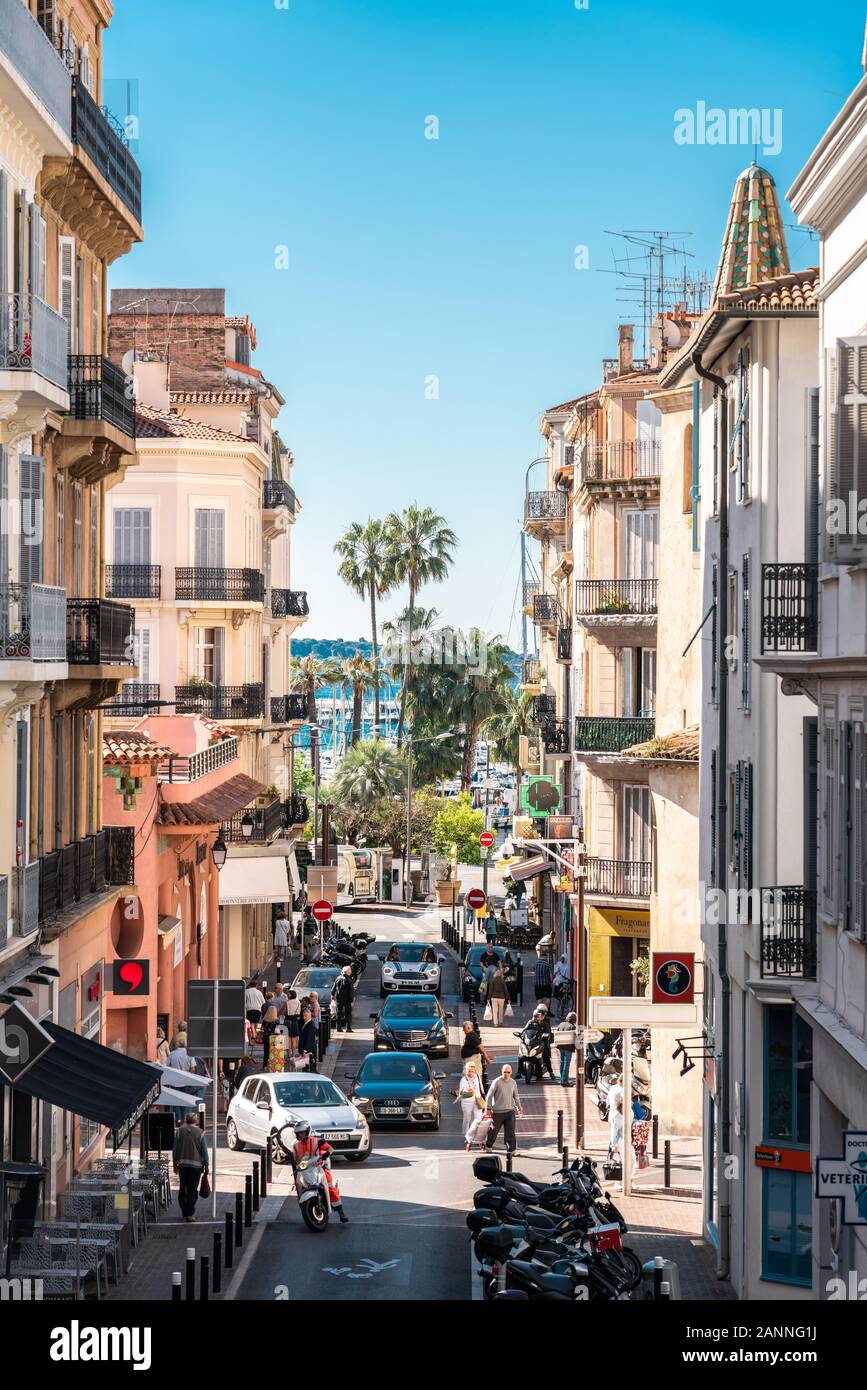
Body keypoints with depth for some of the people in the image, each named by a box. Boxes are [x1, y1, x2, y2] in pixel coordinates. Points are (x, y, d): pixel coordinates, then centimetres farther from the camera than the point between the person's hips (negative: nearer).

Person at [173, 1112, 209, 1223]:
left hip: (182, 1165, 2)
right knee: (193, 1190, 2)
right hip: (196, 1165, -2)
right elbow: (204, 1151, -3)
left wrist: (175, 1164, 13)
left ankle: (184, 1212, 19)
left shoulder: (180, 1131, 0)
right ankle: (190, 1214, -1)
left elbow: (175, 1149, 3)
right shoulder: (200, 1133, -6)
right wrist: (206, 1165, 7)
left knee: (182, 1189, 13)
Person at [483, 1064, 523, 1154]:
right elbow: (489, 1095, -8)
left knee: (510, 1131, -3)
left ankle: (511, 1149, 2)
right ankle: (488, 1146, 29)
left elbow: (516, 1097, 15)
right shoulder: (497, 1082, -11)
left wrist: (519, 1108, 11)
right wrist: (488, 1108, -11)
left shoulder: (513, 1082, 4)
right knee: (494, 1130, 10)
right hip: (498, 1112, -3)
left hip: (510, 1111, 3)